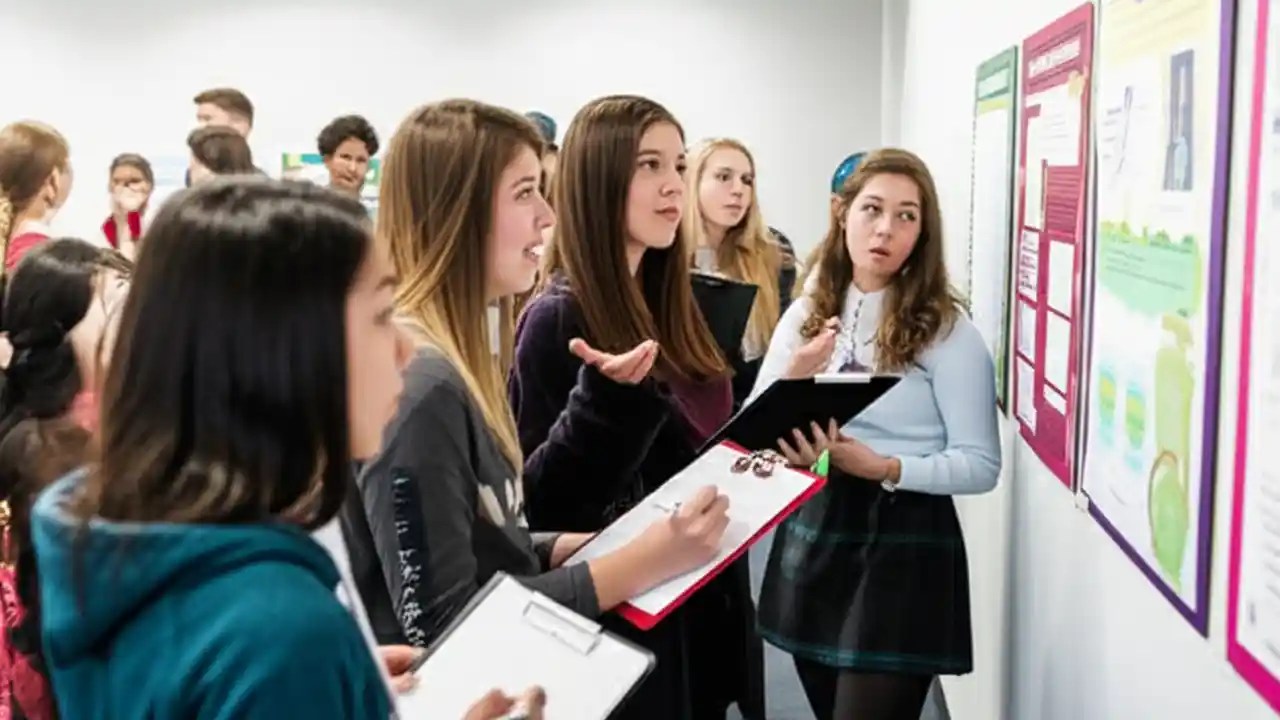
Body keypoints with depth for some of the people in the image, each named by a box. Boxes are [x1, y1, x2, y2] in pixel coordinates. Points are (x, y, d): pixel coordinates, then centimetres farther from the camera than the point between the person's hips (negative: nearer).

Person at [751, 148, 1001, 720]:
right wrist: (792, 381, -15)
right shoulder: (806, 315, 6)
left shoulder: (946, 330, -8)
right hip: (810, 534, 5)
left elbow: (981, 465, -11)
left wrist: (883, 468, -23)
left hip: (904, 543, -5)